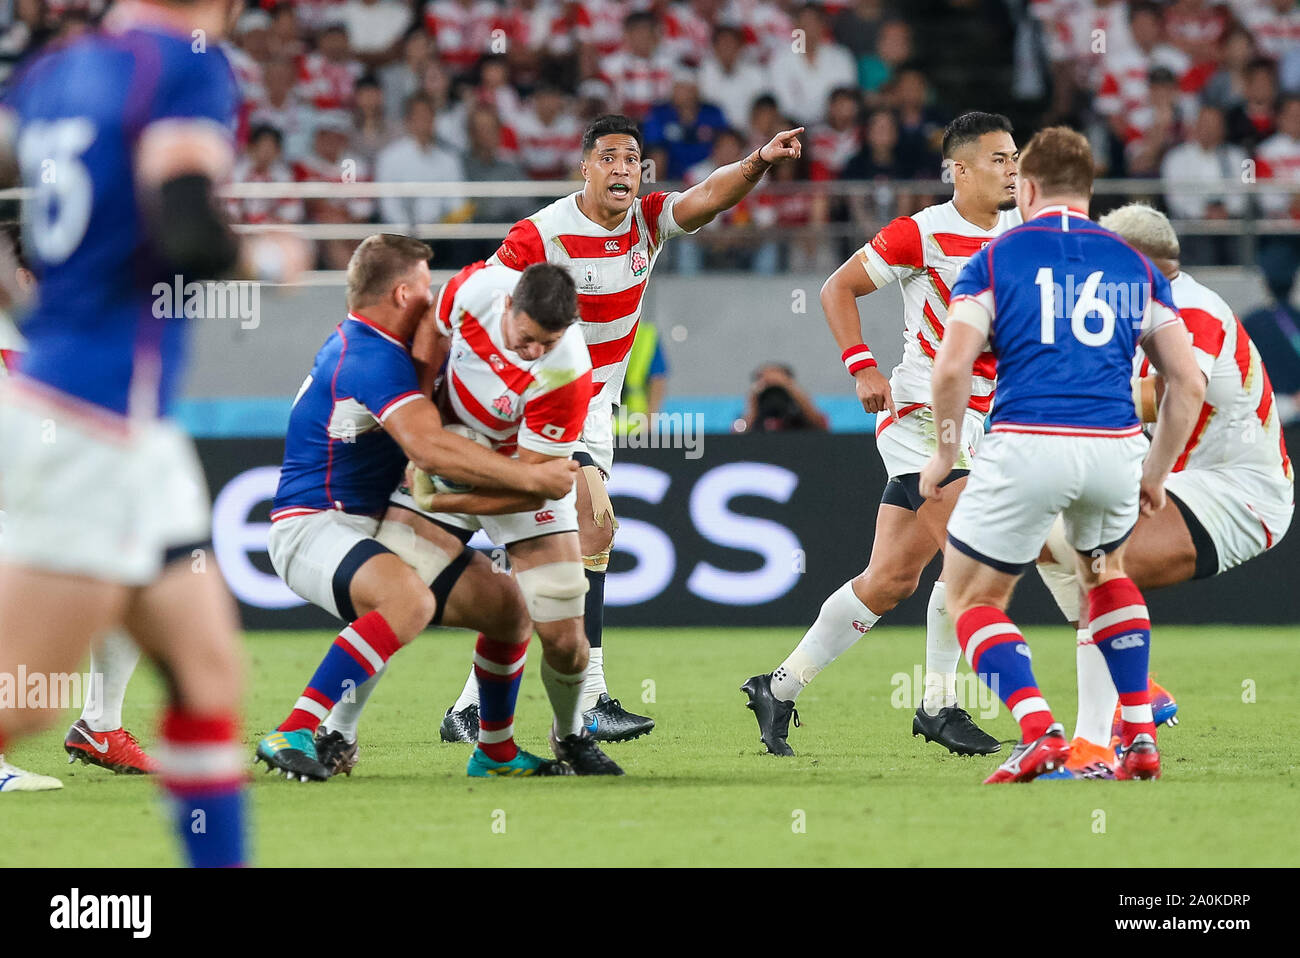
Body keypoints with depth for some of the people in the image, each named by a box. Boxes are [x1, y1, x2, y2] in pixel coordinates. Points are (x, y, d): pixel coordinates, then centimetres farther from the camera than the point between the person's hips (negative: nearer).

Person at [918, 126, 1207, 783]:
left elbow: (951, 368, -4)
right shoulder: (1134, 266, 16)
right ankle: (1140, 736, 21)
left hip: (1026, 447, -4)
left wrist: (945, 456, 10)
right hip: (1114, 449, 4)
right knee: (1105, 573, 33)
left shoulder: (995, 258, 7)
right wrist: (1157, 472, 22)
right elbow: (1188, 383, 12)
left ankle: (1039, 733, -9)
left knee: (972, 599, 13)